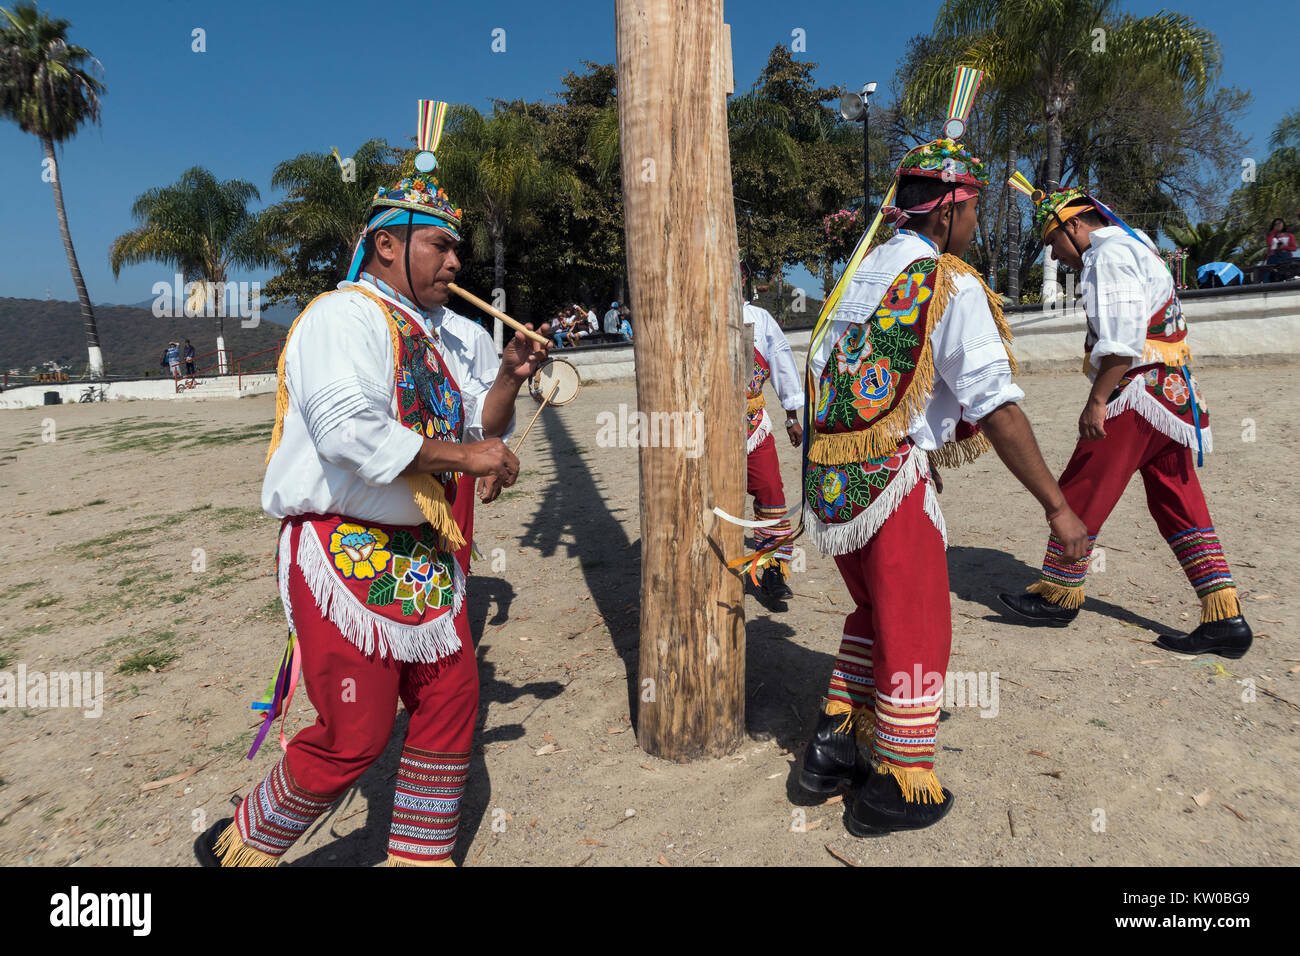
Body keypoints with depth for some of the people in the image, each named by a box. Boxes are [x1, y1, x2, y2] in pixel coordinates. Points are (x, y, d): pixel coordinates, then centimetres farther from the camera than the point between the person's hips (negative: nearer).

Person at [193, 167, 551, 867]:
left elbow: (478, 426, 18)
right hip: (347, 553, -8)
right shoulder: (343, 316, -11)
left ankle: (420, 855, 29)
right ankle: (242, 846, 23)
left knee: (450, 698, 10)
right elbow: (348, 429, -26)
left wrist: (507, 379, 0)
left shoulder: (447, 334, 16)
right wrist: (460, 455, -20)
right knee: (355, 734, -5)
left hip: (422, 556, 9)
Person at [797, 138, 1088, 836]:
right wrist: (1056, 505, -13)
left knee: (875, 611, 24)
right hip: (891, 479, -7)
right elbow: (997, 408, -16)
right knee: (914, 632, 8)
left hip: (827, 477, 7)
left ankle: (834, 743, 26)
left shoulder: (861, 272, 14)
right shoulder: (952, 285, -8)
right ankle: (897, 791, 20)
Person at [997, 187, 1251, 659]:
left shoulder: (1108, 255, -10)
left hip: (1135, 393, -10)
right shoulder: (1139, 245, 22)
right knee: (1180, 505, 9)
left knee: (1080, 496, 1)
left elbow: (1122, 340, -21)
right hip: (1172, 392, 10)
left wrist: (1096, 401, -21)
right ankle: (1226, 619, 9)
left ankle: (1058, 596, 14)